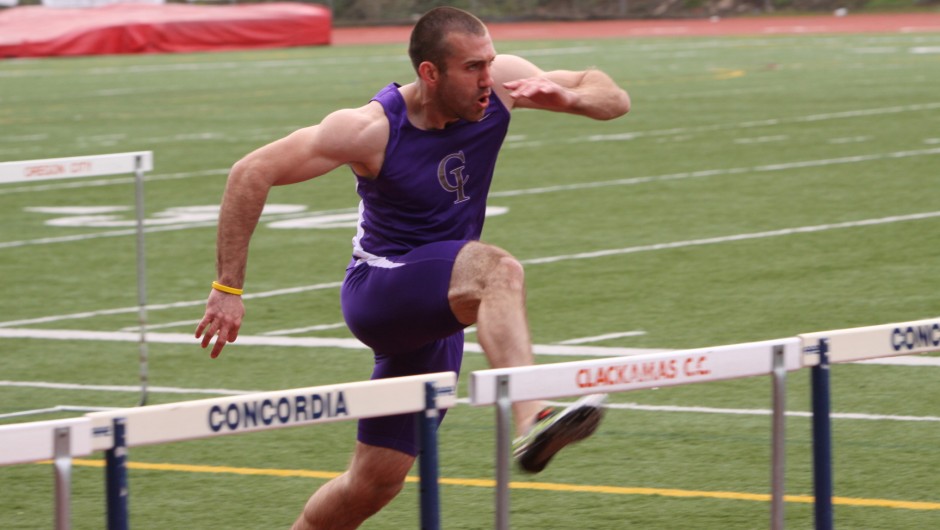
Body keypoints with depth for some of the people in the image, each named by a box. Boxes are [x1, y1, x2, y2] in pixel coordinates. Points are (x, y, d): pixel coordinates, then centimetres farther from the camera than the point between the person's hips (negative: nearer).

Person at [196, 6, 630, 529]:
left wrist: (569, 96, -23)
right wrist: (228, 288, -17)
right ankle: (530, 421, -54)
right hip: (377, 290, -6)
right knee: (497, 269, -36)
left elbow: (615, 99, 1)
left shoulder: (500, 83, -8)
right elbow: (252, 174, -17)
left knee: (374, 482, 7)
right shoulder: (372, 129, -20)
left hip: (434, 316, 6)